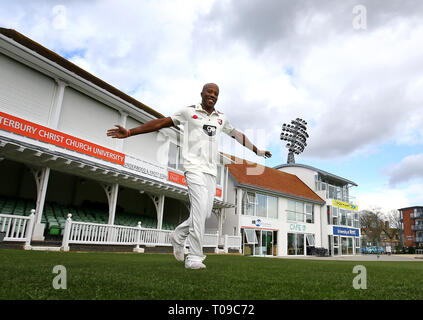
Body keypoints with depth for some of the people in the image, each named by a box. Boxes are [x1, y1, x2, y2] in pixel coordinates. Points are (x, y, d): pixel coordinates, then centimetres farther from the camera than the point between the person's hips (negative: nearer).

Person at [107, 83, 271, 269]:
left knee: (205, 213, 1)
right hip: (194, 168, -5)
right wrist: (129, 132, -1)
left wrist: (258, 151, 38)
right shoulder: (189, 112, 6)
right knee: (200, 209, -17)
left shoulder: (221, 118, 19)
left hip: (211, 171, 5)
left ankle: (178, 237, 26)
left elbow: (237, 135, 31)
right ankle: (194, 258, -8)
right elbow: (161, 123, 4)